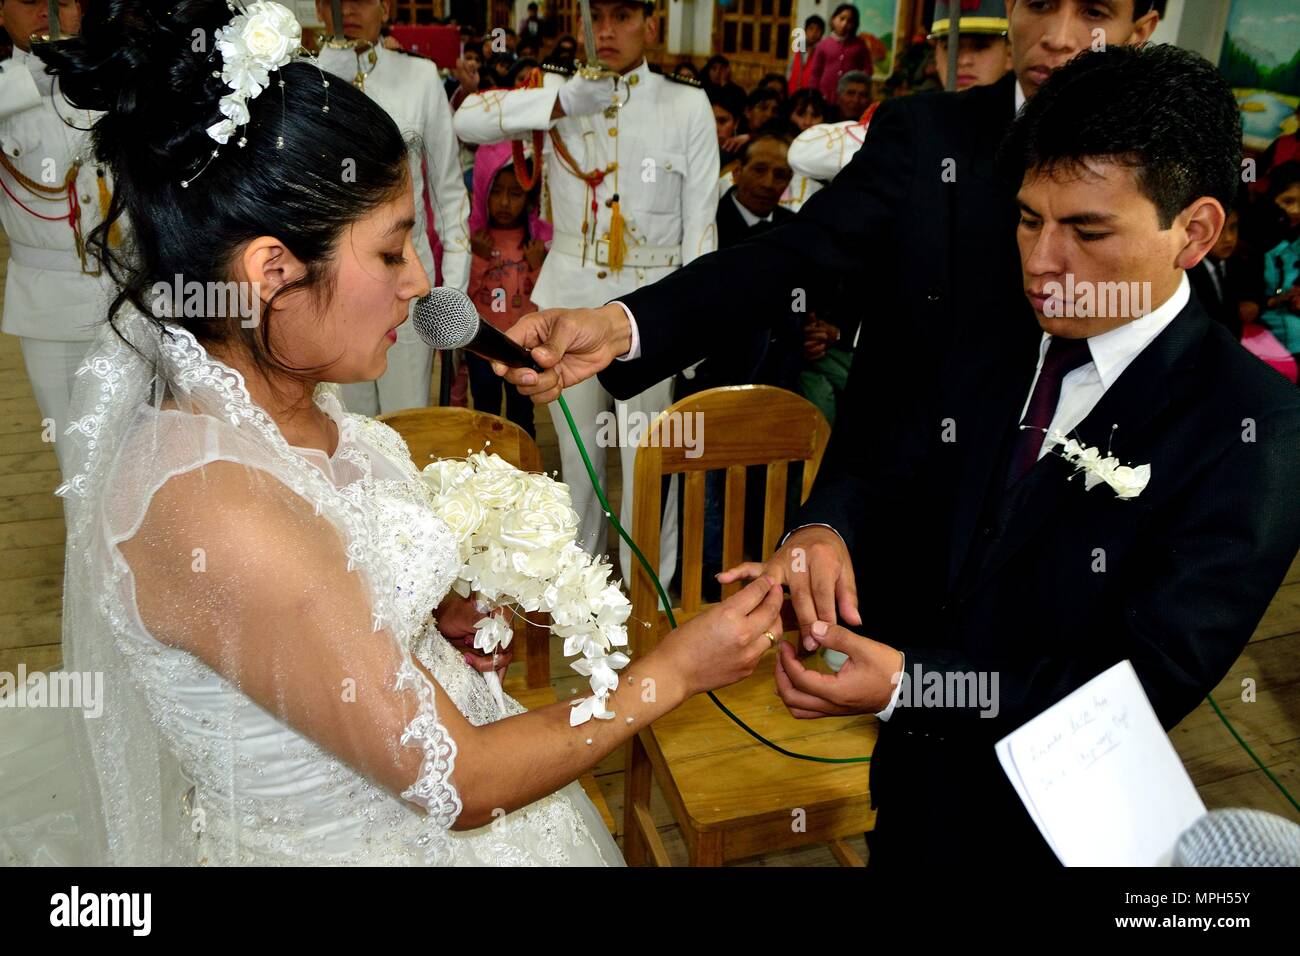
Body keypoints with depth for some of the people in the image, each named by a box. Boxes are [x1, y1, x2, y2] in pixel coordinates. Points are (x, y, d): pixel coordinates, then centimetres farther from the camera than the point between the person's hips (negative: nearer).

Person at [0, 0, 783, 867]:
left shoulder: (275, 400, -9)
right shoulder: (214, 503, -33)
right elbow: (453, 784, -26)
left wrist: (433, 605, -6)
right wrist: (674, 672, -17)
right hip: (354, 842, -7)